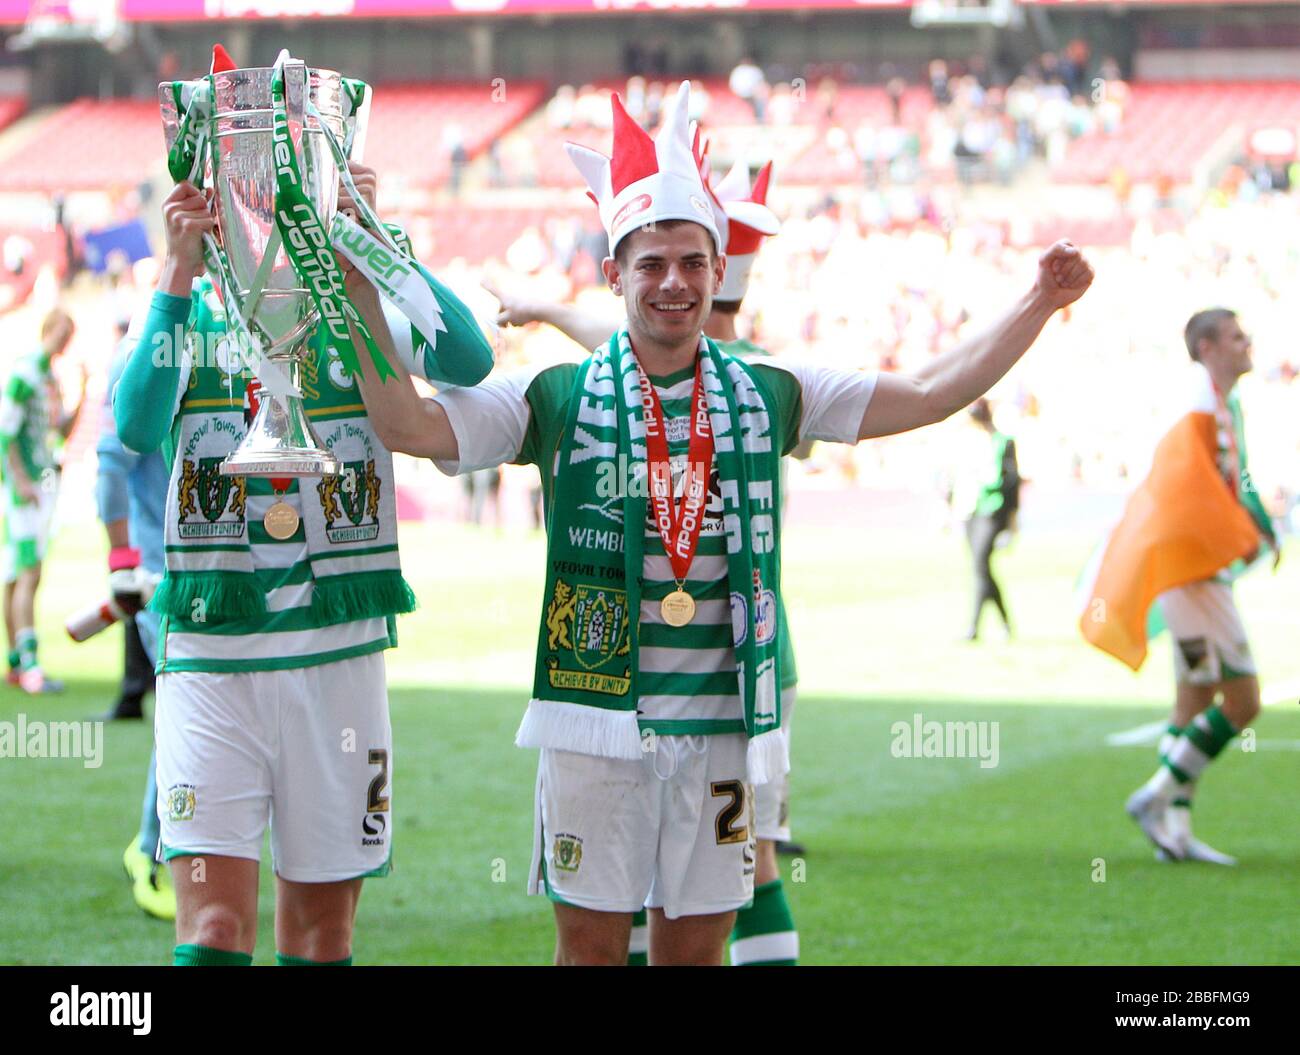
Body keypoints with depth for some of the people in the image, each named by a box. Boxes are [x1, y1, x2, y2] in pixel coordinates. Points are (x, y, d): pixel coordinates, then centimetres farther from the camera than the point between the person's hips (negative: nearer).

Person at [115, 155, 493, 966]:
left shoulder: (355, 312, 5)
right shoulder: (185, 317, 4)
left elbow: (469, 362, -15)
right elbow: (138, 427, -17)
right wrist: (180, 273, -23)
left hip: (338, 655, 2)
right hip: (209, 655, -1)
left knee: (322, 922, 8)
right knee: (215, 924, -11)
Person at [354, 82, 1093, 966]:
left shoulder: (770, 396, 8)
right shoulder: (557, 401, 1)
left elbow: (931, 395, 9)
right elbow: (408, 426, -7)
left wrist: (1040, 304, 3)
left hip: (723, 726, 2)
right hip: (598, 723, -2)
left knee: (697, 943, 8)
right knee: (591, 941, 2)